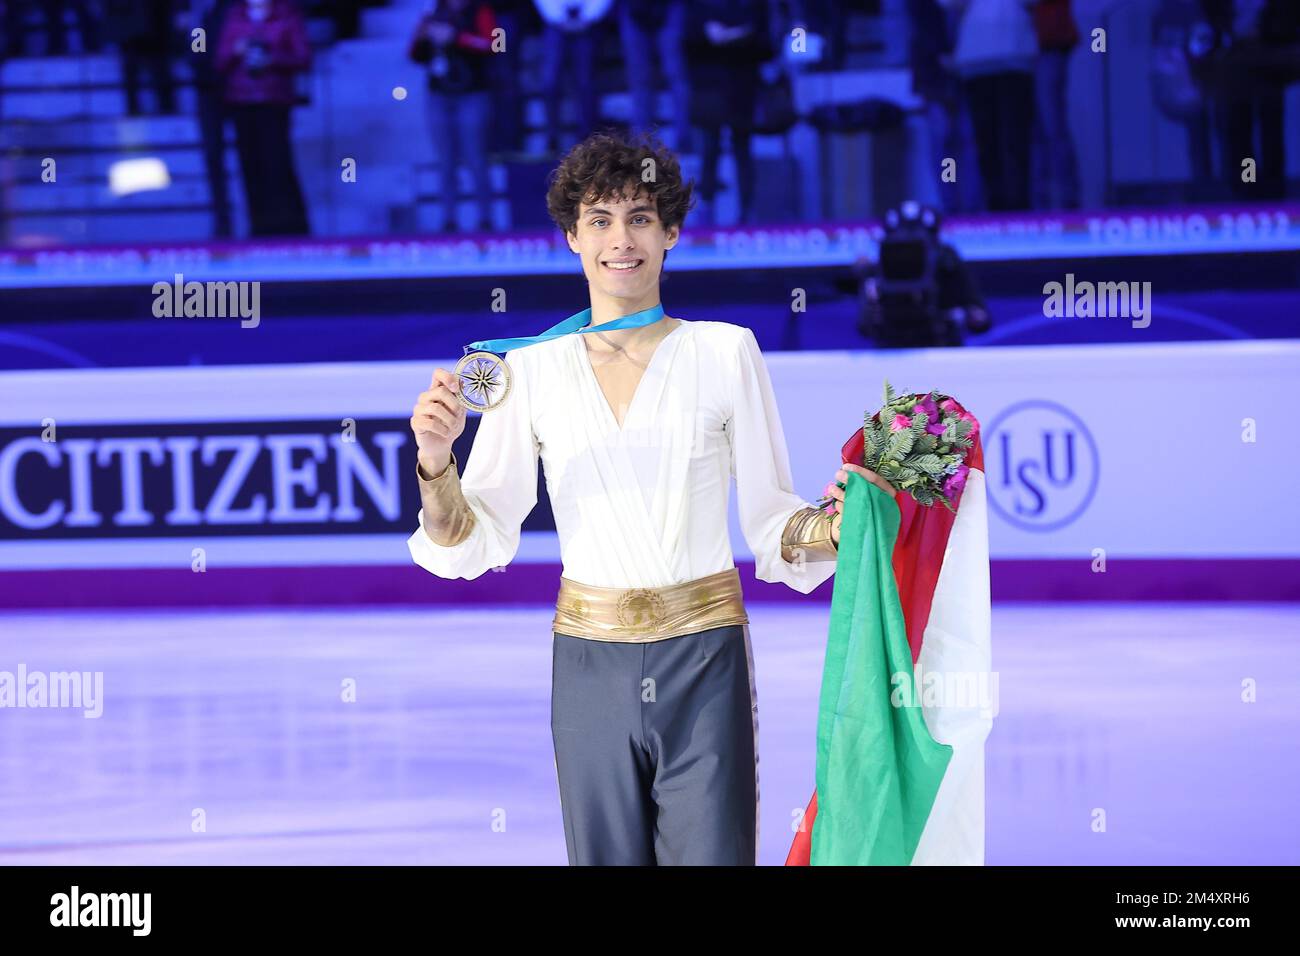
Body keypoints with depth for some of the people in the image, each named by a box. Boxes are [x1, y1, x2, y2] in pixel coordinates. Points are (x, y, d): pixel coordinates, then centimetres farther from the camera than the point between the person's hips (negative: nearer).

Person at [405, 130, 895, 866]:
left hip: (704, 666, -2)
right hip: (590, 666, 2)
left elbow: (770, 519, 1)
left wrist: (831, 528, -20)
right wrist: (435, 461, -17)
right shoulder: (533, 369, 3)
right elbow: (477, 543, 1)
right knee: (606, 856, 9)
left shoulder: (726, 353, -1)